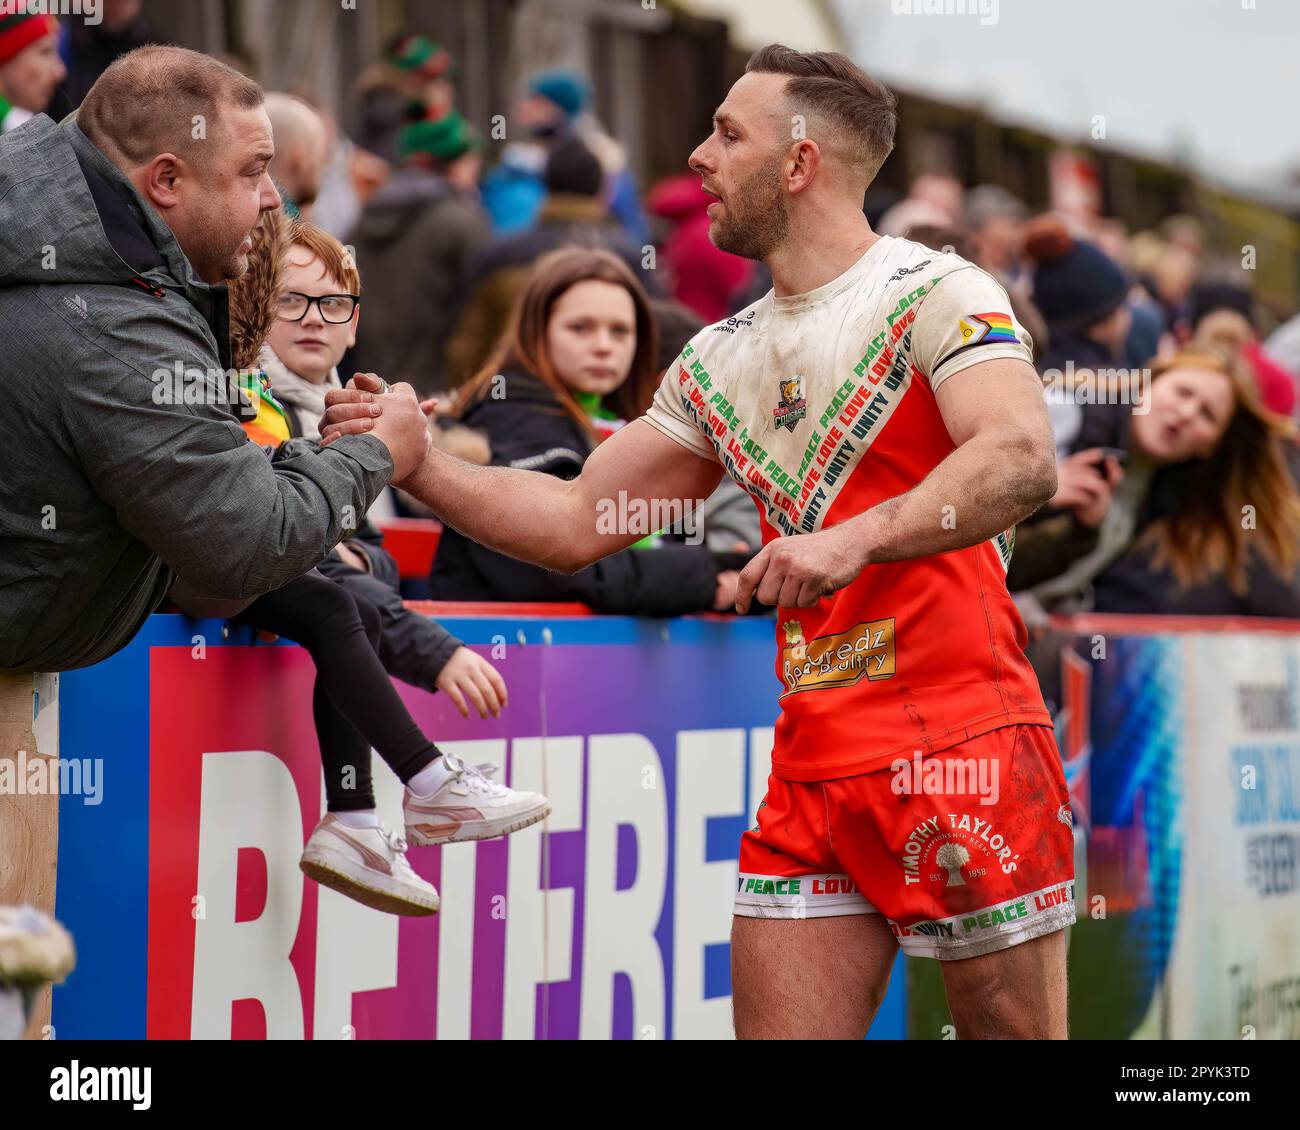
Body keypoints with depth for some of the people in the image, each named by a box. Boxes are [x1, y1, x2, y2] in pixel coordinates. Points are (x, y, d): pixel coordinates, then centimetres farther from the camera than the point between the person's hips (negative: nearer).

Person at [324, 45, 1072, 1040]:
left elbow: (1022, 461, -22)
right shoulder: (721, 361, 16)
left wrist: (855, 539, -33)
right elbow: (575, 522, 19)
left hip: (963, 745, -6)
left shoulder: (934, 294, -5)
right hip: (814, 764, 6)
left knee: (1012, 1027, -1)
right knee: (776, 1031, 1)